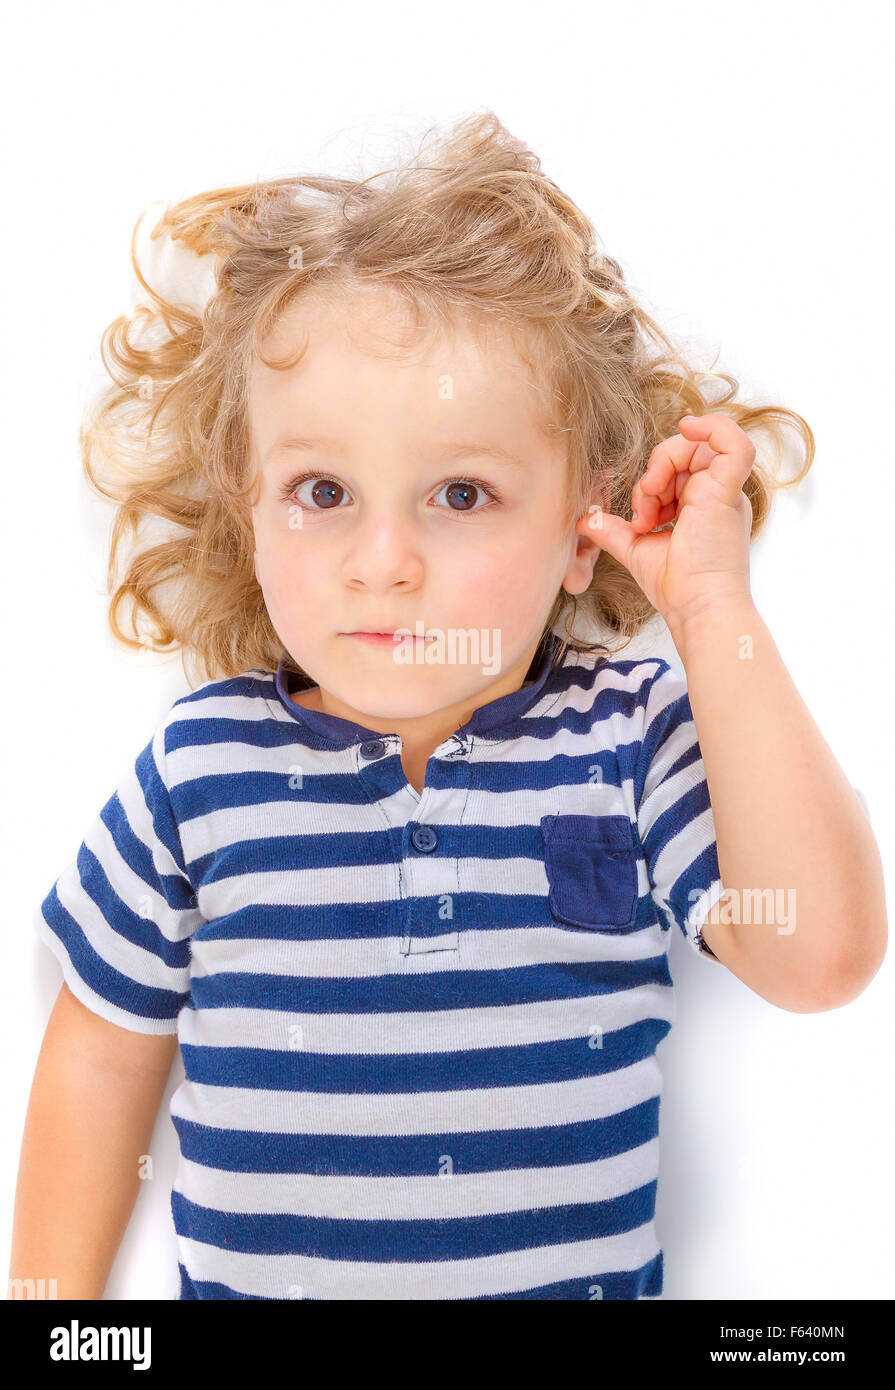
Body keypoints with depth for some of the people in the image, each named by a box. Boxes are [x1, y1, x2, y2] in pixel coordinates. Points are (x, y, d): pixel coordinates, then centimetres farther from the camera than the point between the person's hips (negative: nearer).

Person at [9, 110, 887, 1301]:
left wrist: (714, 612, -29)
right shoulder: (198, 769, -14)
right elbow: (102, 1058, -3)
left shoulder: (637, 742, -15)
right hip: (242, 1280, 1)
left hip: (584, 1276, 0)